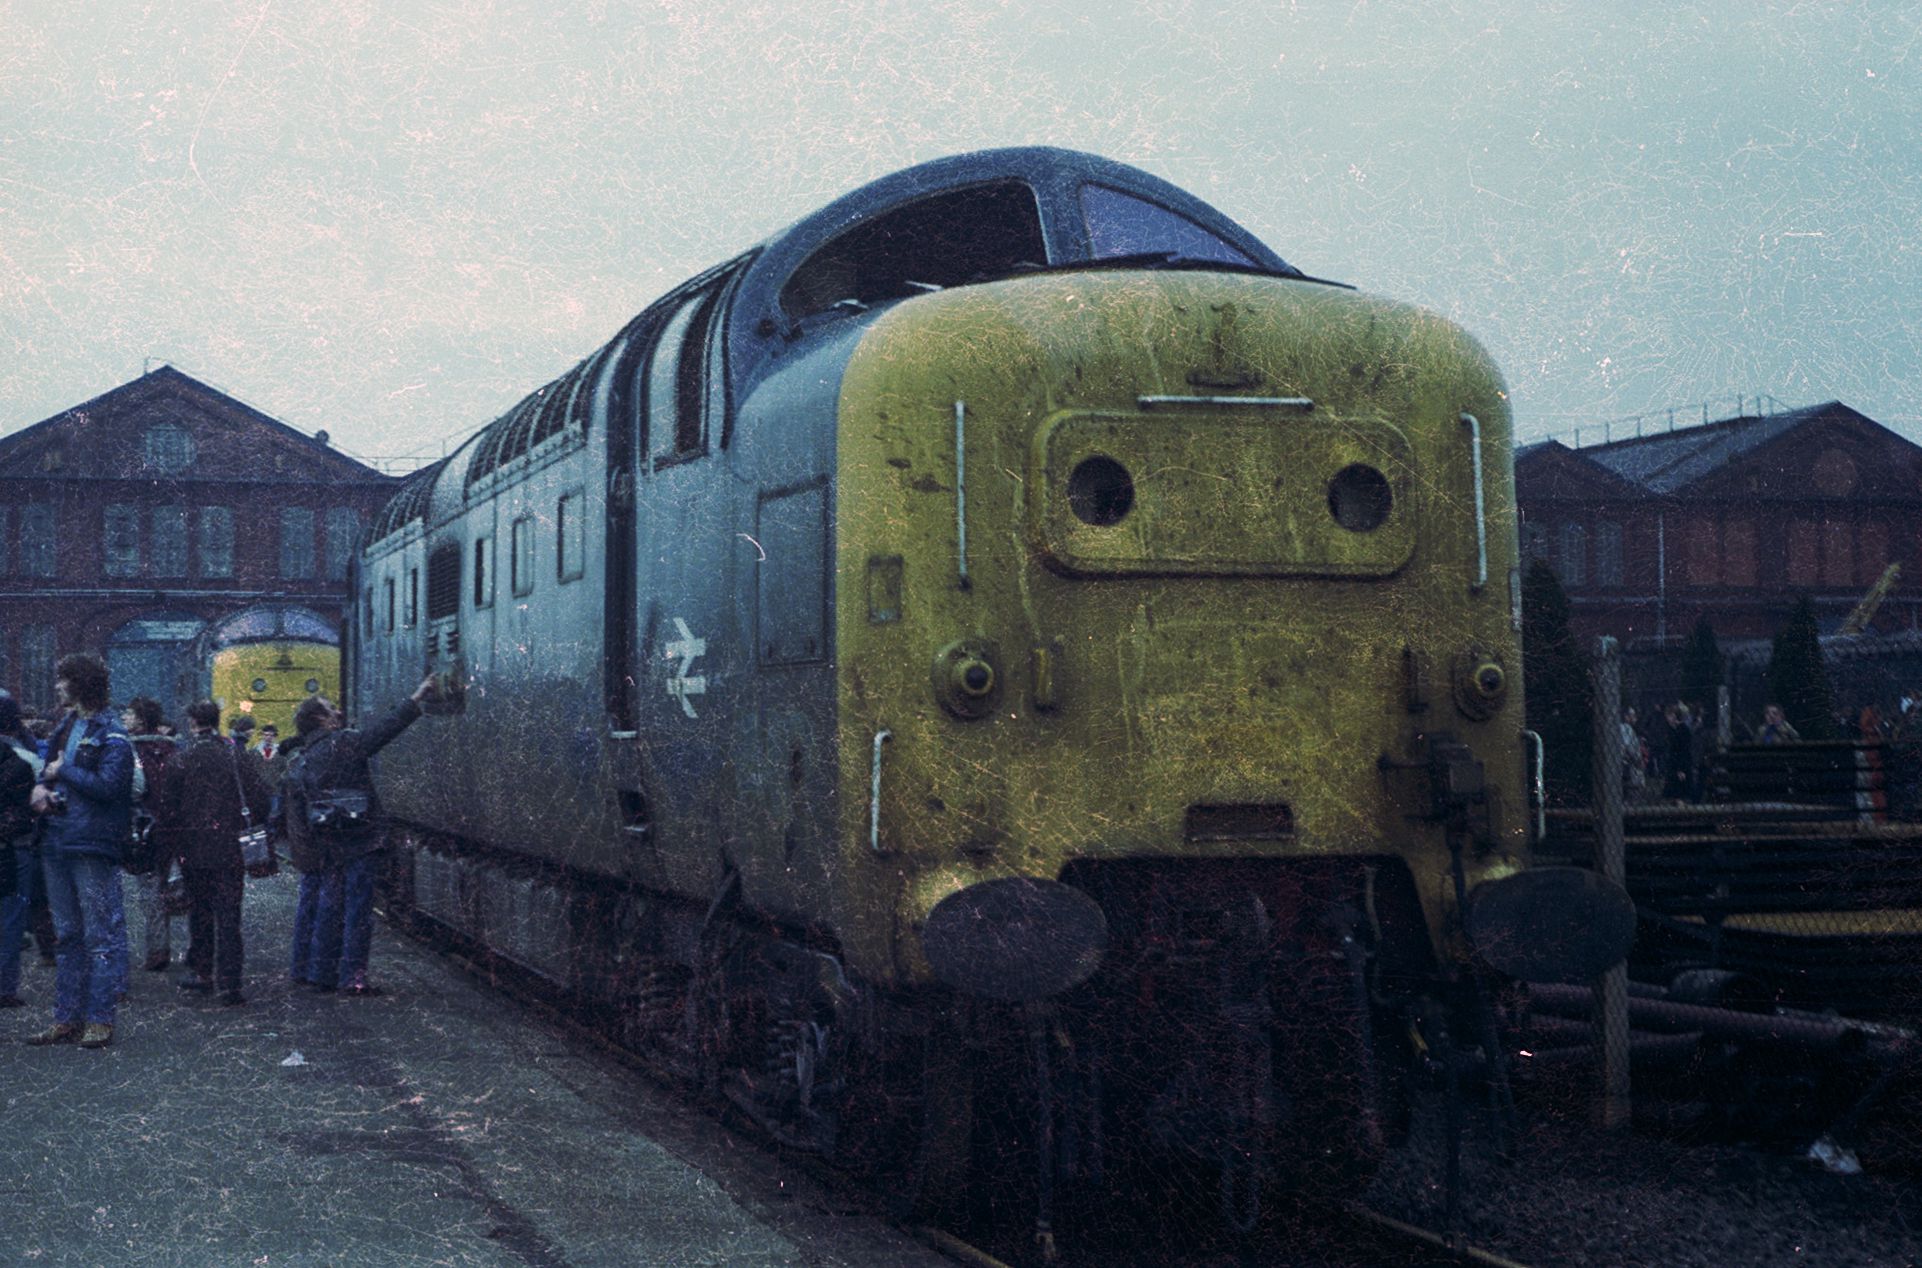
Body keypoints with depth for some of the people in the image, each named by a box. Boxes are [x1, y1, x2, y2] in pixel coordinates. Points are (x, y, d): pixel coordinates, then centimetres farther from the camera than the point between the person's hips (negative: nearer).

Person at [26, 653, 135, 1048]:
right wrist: (40, 786, -1)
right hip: (56, 844, 9)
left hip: (92, 845, -9)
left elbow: (108, 786, -20)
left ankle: (99, 1019, -1)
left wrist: (64, 771, -10)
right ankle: (67, 1018, 19)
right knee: (66, 935, 13)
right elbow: (47, 768, 22)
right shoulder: (66, 727, 16)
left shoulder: (110, 735, -9)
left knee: (101, 934, -4)